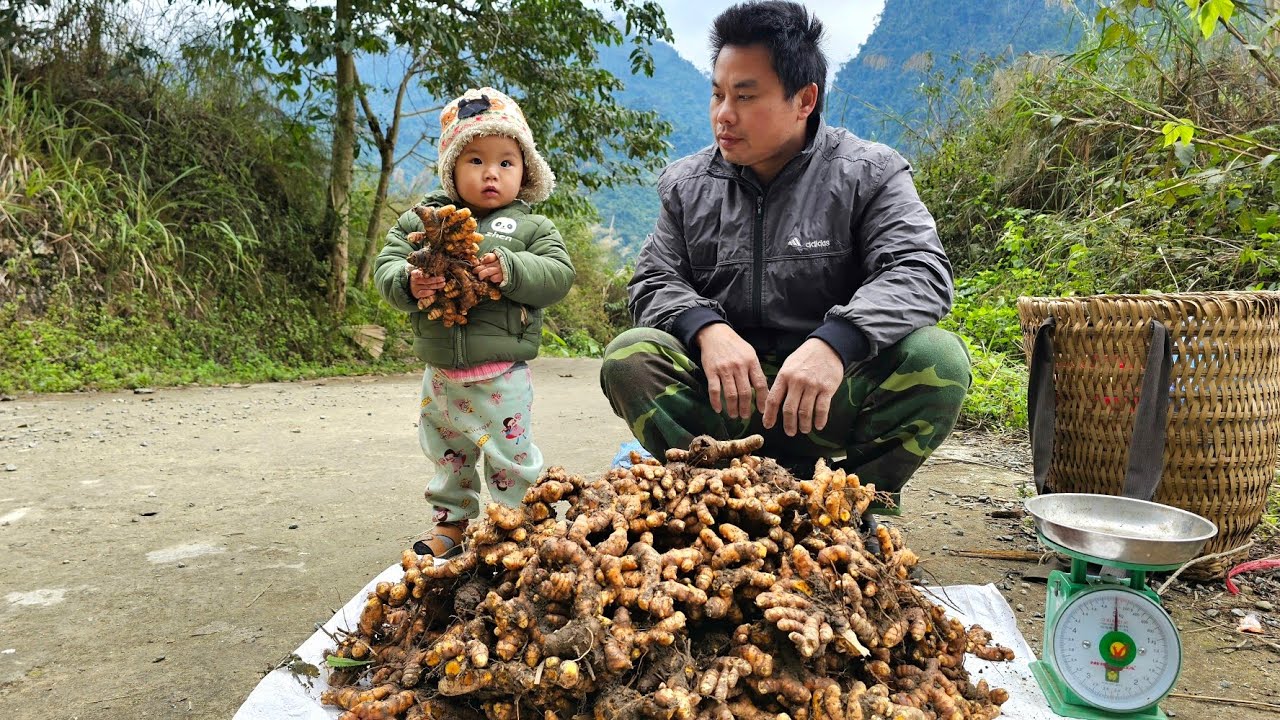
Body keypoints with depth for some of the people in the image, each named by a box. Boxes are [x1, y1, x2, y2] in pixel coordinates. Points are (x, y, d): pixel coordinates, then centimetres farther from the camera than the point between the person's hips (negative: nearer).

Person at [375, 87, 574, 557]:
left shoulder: (532, 228, -1)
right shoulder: (420, 221, 5)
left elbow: (558, 274, -12)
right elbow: (386, 266, 0)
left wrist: (511, 269, -28)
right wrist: (408, 284, -22)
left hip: (500, 377, -4)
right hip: (441, 373, 4)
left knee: (511, 458, 5)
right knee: (446, 456, 21)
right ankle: (450, 522, 39)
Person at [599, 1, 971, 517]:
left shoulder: (866, 173, -2)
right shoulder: (686, 185, 7)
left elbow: (918, 271, -15)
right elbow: (653, 282, 3)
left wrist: (834, 342, -34)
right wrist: (707, 329, -21)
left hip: (832, 398, -1)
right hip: (725, 396, 2)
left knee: (938, 358, -28)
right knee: (628, 357, -24)